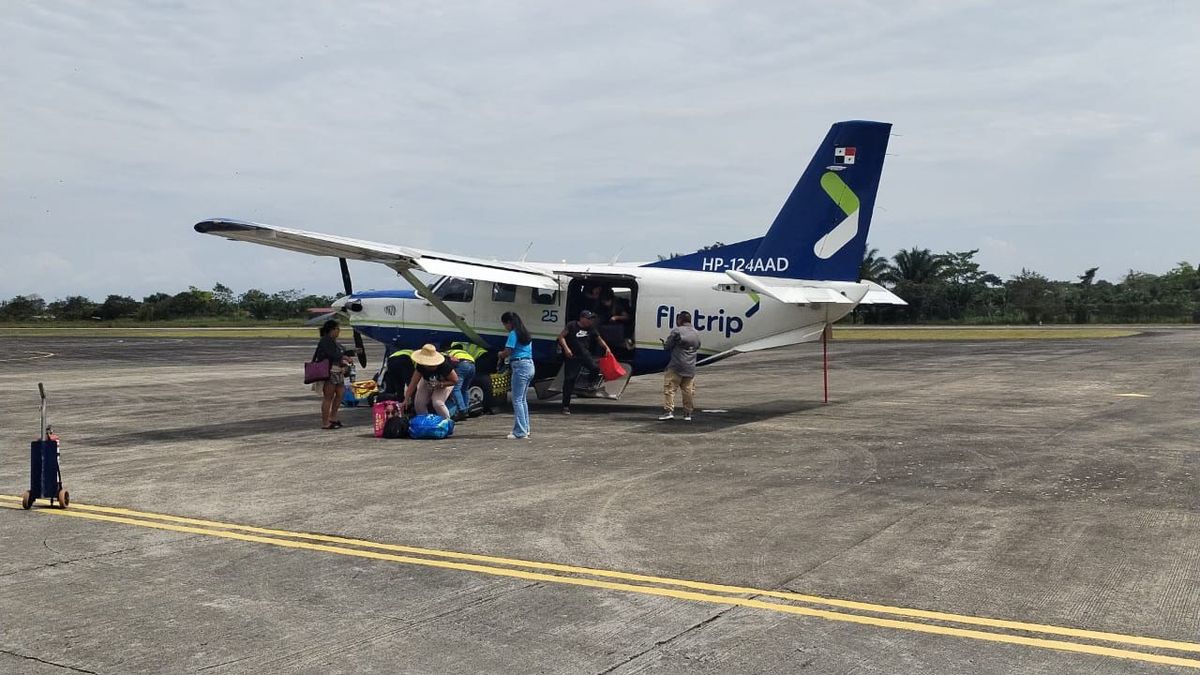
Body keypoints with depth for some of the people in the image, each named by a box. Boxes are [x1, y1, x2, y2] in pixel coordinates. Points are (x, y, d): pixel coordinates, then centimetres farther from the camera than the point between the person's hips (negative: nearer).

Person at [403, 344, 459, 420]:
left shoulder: (445, 366, -39)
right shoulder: (421, 367, -30)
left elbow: (455, 380, -25)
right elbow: (413, 383, -27)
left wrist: (440, 384, -37)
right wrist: (406, 400, -34)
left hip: (445, 383, -4)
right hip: (427, 382, 4)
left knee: (437, 403, -24)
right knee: (418, 402, -8)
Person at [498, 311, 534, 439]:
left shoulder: (513, 334, -9)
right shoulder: (526, 334, 18)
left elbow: (507, 352, -16)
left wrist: (500, 354, 7)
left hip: (520, 367, -9)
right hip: (530, 365, 9)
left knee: (517, 400, -7)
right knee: (523, 399, 16)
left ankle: (520, 432, -9)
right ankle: (525, 429, 21)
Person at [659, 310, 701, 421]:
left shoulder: (676, 331, -8)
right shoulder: (696, 333, 13)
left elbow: (667, 346, -6)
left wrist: (664, 344, 15)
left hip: (676, 367, -6)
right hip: (691, 368, 6)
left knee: (669, 388, -2)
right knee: (689, 390, 9)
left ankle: (669, 411, -10)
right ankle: (688, 413, 12)